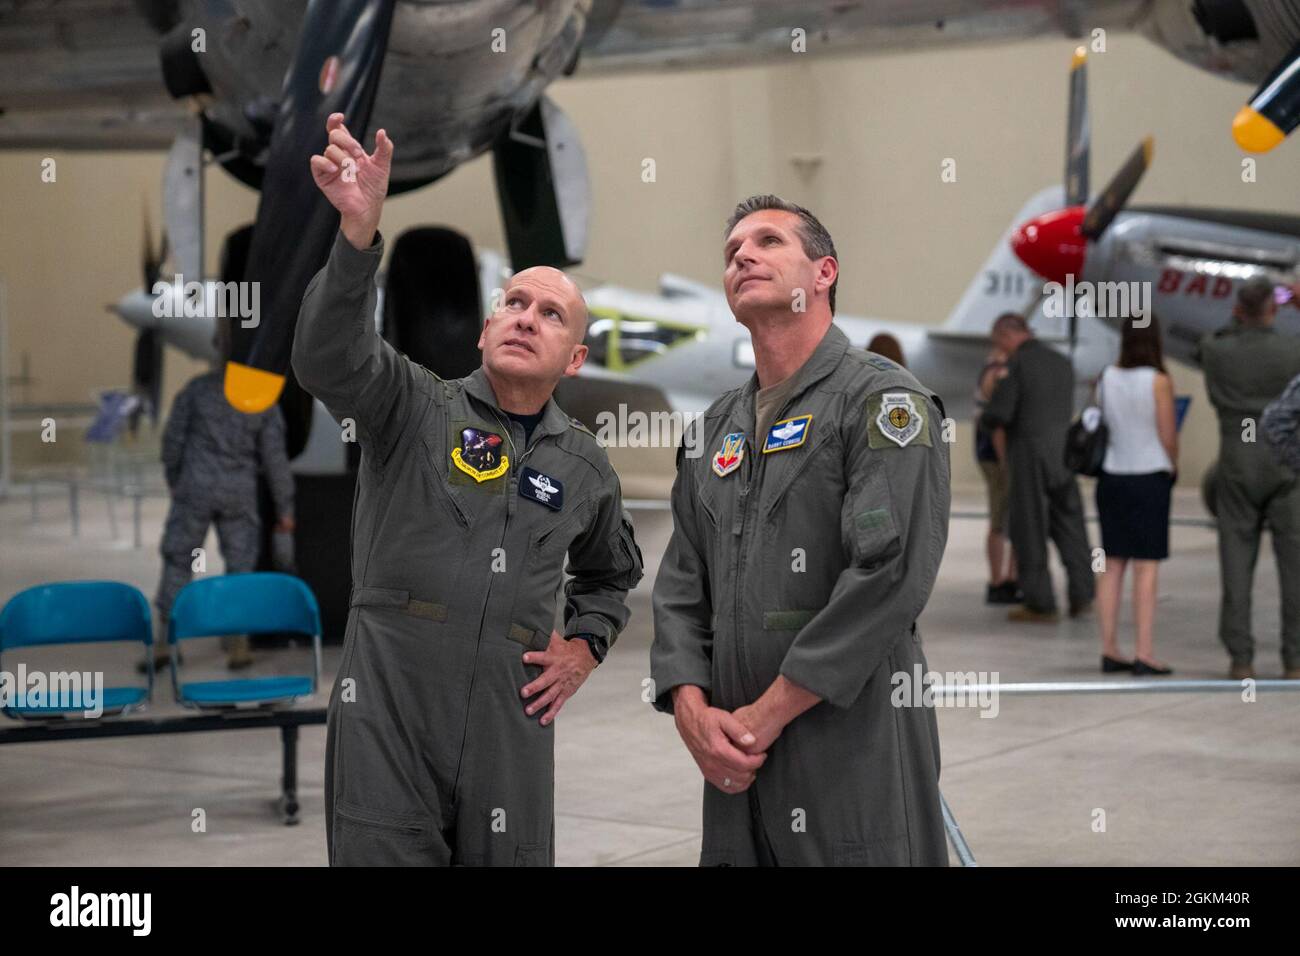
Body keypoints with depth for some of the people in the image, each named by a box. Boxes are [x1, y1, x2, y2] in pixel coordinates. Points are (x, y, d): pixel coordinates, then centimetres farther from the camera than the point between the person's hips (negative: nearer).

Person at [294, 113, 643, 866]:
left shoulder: (586, 467, 13)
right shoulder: (414, 405, 1)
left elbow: (613, 573, 31)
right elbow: (331, 357, -21)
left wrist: (585, 646, 10)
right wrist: (360, 232, -37)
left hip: (511, 720, 3)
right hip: (388, 707, -3)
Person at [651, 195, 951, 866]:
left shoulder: (882, 400, -6)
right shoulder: (716, 427, 16)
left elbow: (890, 575, -17)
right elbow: (680, 587, 14)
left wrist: (765, 714, -15)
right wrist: (693, 712, -5)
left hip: (855, 754, -6)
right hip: (737, 764, 6)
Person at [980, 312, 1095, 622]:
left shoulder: (1016, 364, -11)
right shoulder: (1062, 363, 9)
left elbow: (998, 414, -17)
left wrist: (985, 417, 7)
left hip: (1028, 457, -6)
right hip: (1064, 456, 6)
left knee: (1028, 530, 3)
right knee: (1069, 527, 14)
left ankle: (1040, 603, 4)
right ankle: (1081, 596, 13)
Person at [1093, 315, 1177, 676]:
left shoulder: (1106, 378, 4)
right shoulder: (1159, 382, -11)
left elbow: (1102, 426, 10)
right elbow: (1168, 437, -8)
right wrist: (1172, 467, 10)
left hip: (1112, 477, 5)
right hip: (1149, 477, -5)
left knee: (1112, 564, 9)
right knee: (1146, 567, -2)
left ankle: (1109, 650, 12)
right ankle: (1144, 654, -3)